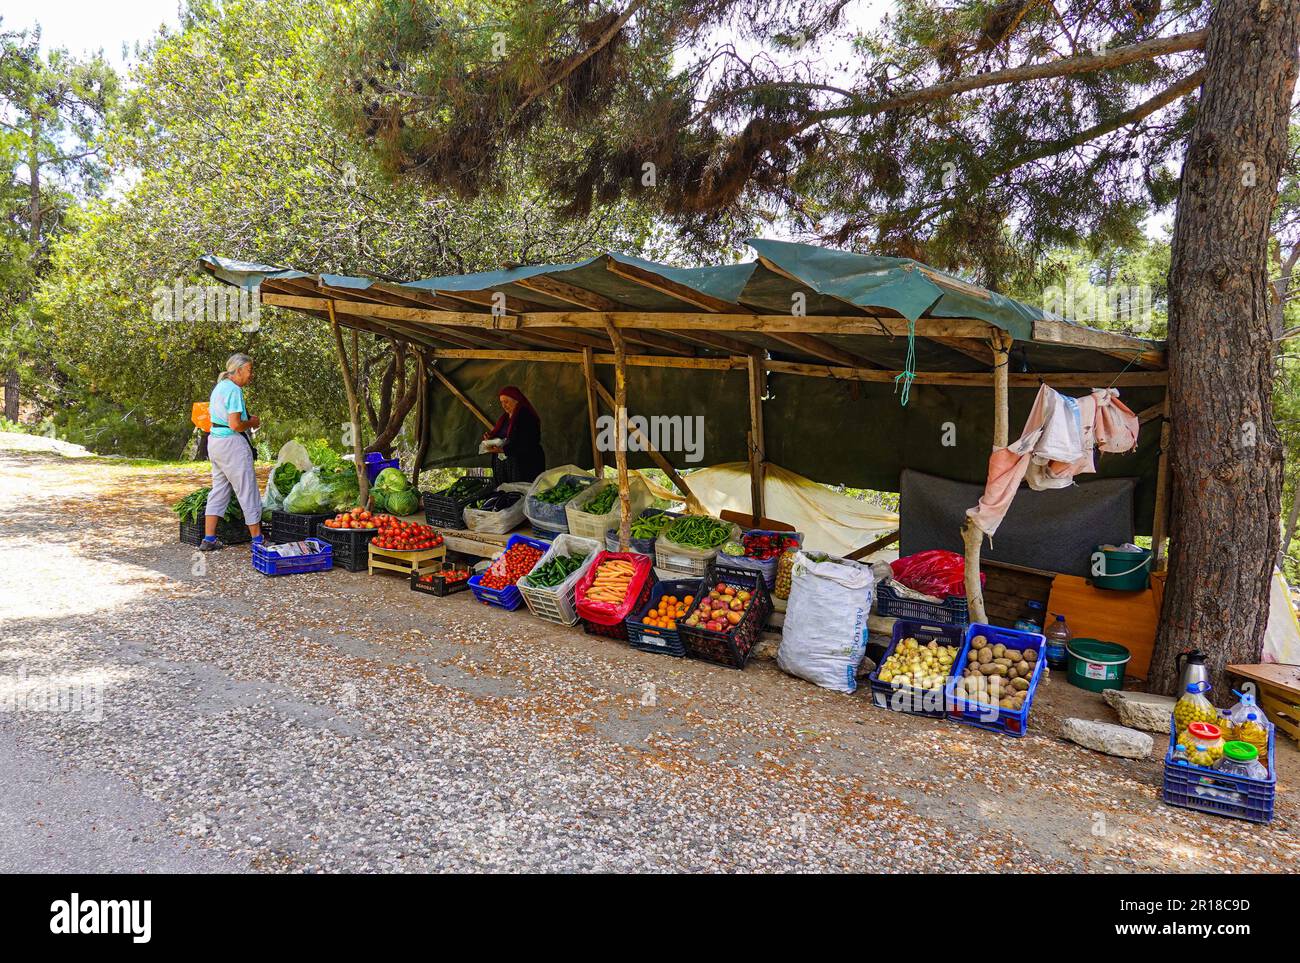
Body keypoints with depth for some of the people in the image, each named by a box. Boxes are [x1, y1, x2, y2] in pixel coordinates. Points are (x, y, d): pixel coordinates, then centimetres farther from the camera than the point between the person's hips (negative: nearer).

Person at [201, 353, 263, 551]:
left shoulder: (219, 387, 16)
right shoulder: (234, 390, -15)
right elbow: (235, 425, -22)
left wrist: (247, 418, 15)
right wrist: (252, 422, -3)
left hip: (215, 441, 10)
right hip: (231, 442, -10)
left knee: (219, 490, 14)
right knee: (248, 492, -2)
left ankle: (209, 539, 14)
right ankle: (257, 540, 4)